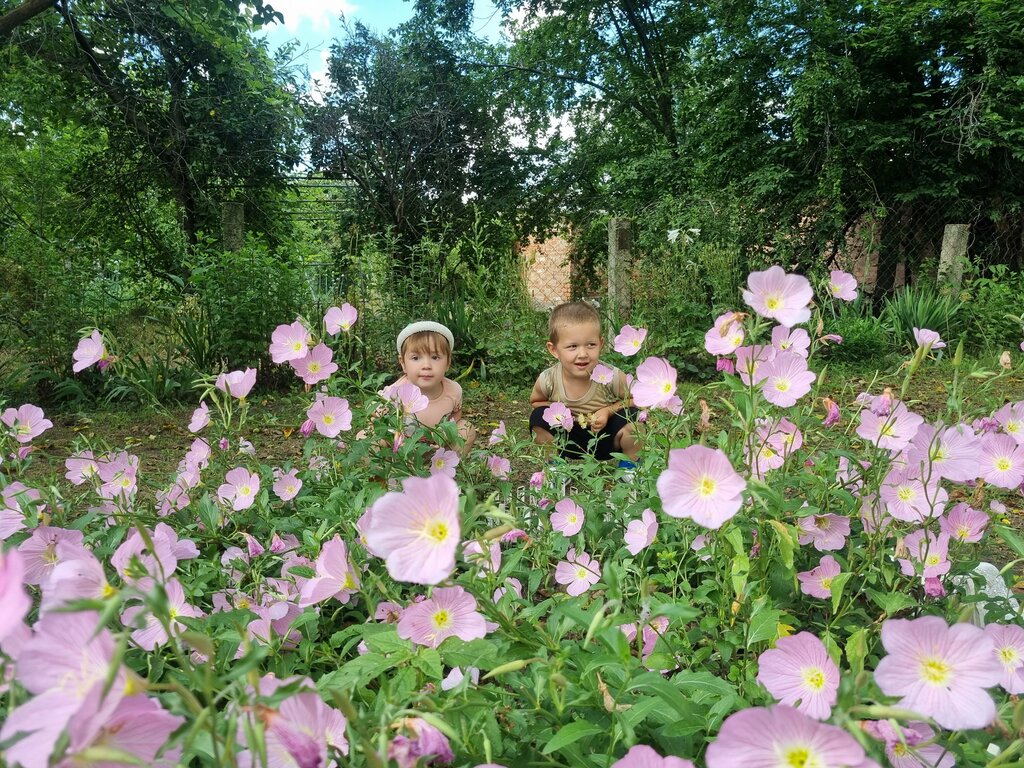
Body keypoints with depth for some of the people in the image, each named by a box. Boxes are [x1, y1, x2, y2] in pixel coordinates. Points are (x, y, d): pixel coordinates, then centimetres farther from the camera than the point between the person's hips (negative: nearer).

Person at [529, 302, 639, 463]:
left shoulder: (612, 377, -27)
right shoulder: (548, 380, -22)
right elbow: (535, 401, 1)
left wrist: (609, 411, -24)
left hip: (608, 440, -1)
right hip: (571, 442, 1)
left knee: (631, 416, -27)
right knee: (539, 417, -20)